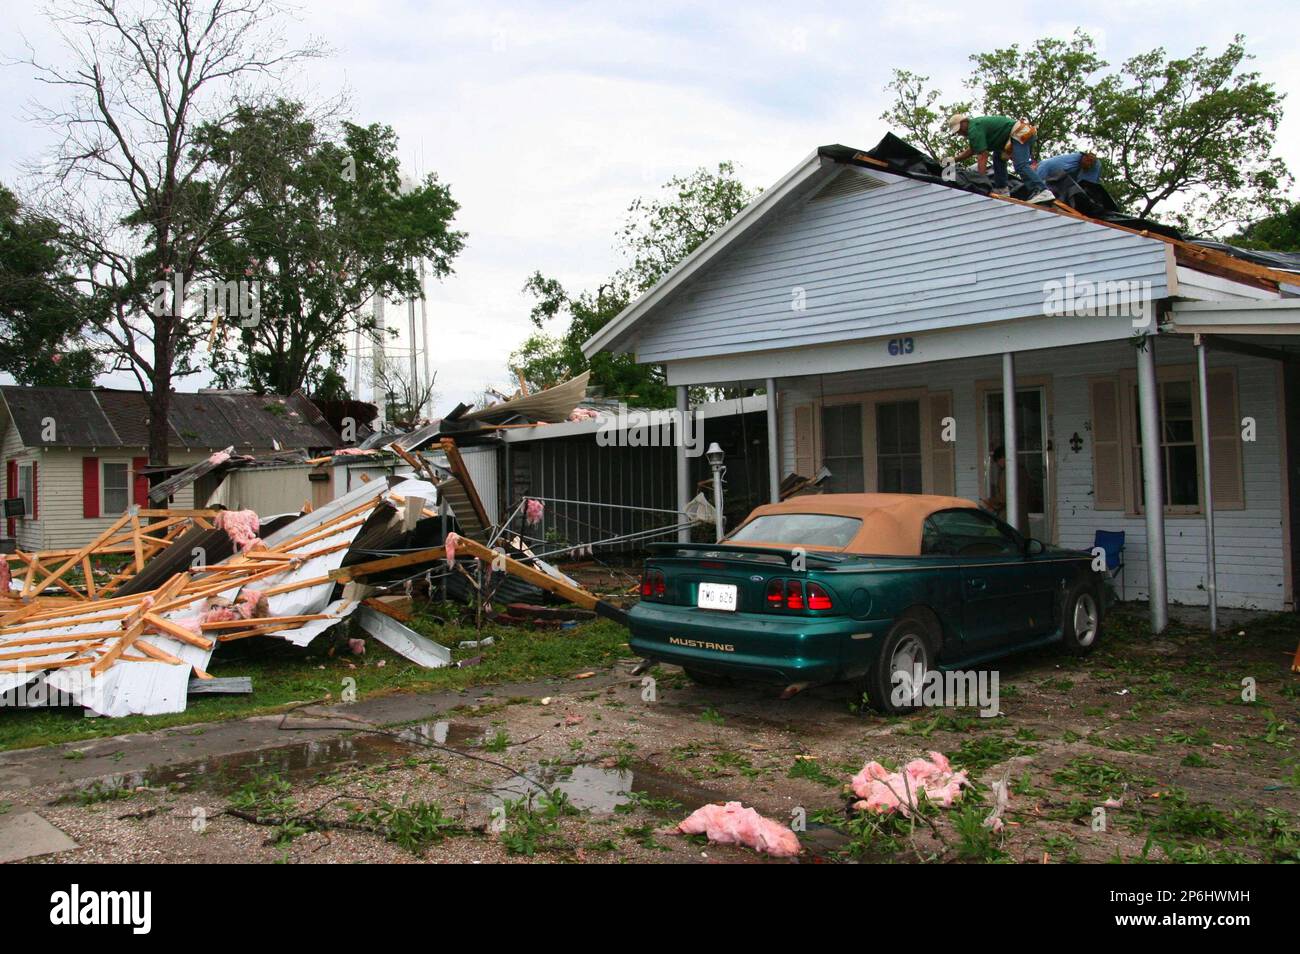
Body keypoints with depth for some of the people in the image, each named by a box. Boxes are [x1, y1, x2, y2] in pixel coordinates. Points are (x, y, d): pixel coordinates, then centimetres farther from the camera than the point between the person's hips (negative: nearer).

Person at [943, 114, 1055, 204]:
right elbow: (972, 150, 34)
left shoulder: (974, 129, -10)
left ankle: (1043, 191, -38)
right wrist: (954, 159, 27)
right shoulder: (976, 123, 23)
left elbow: (983, 155, -17)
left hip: (1020, 134, -11)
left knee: (1020, 166, -24)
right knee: (998, 156, 23)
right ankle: (1001, 189, 16)